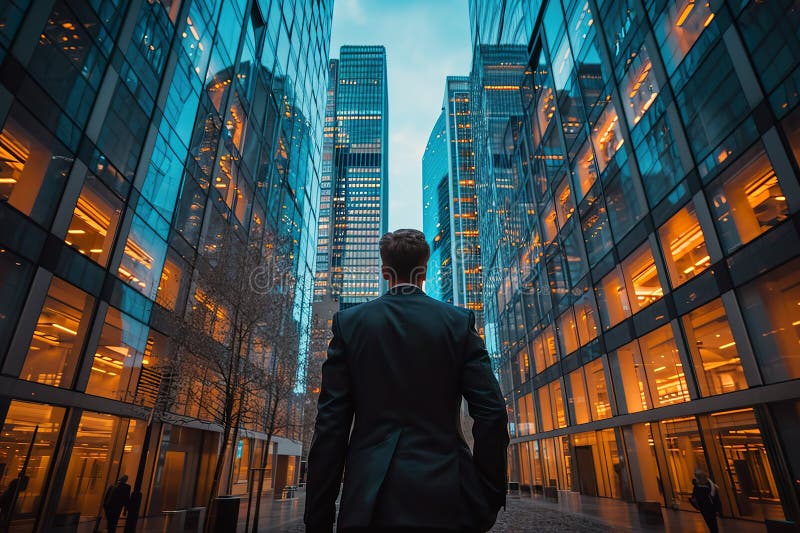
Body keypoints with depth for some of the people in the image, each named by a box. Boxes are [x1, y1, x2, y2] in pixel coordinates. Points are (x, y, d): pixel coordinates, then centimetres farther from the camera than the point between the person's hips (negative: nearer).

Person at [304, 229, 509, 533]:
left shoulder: (349, 322, 0)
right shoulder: (459, 321, 0)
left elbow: (331, 422, -3)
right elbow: (491, 413, -4)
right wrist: (489, 500, 5)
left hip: (369, 501, 0)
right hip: (445, 500, 1)